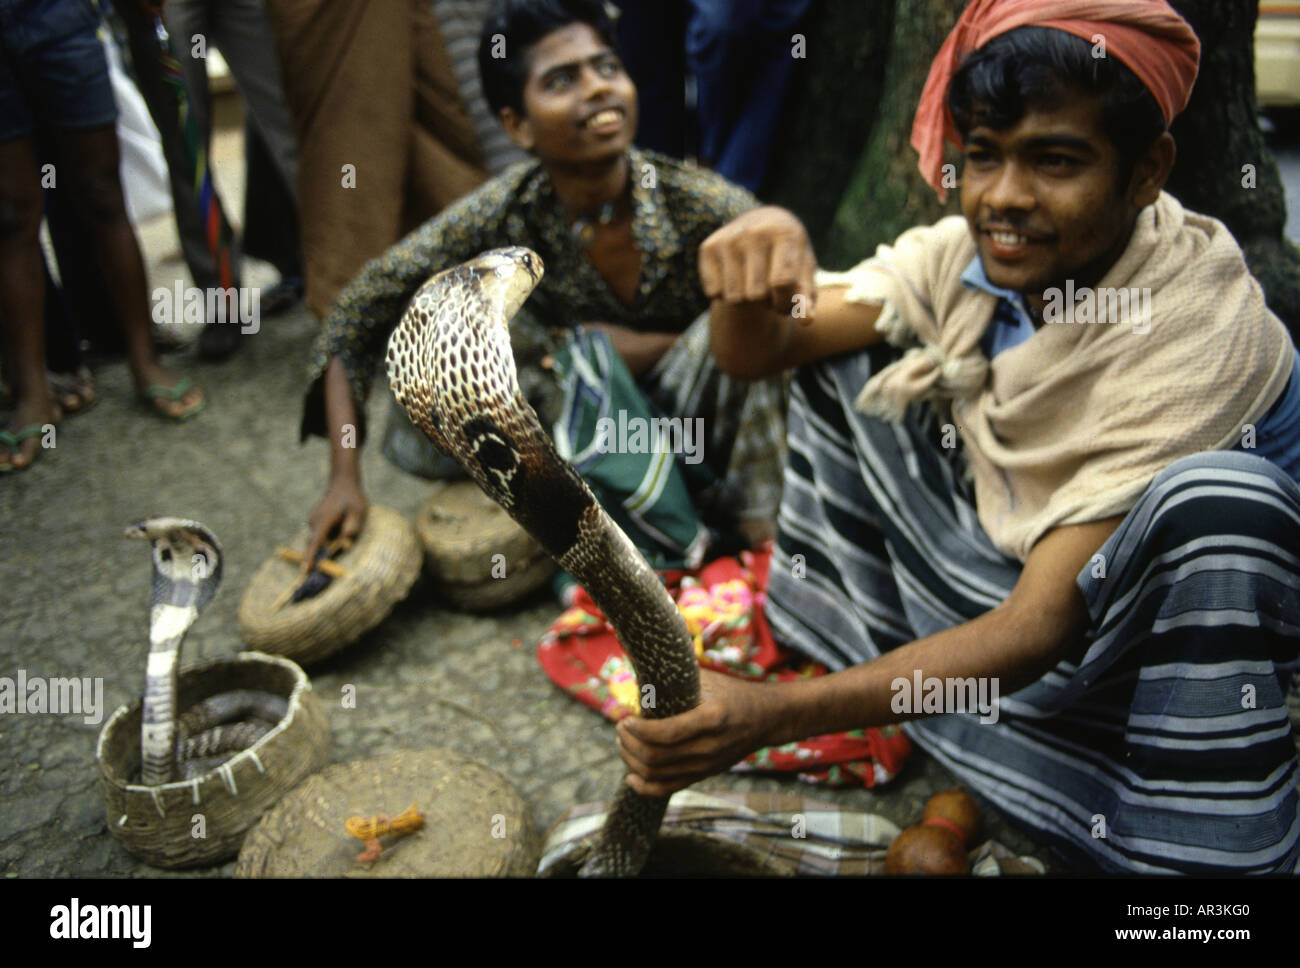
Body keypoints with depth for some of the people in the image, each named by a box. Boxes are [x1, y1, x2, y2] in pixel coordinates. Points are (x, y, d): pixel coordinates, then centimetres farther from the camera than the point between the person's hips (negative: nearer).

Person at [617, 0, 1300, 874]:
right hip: (993, 573, 5)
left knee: (1222, 499, -37)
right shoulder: (965, 256, -11)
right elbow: (754, 354, -10)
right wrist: (757, 254, -35)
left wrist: (776, 715, -44)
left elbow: (1043, 625, -35)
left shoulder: (1203, 336, -29)